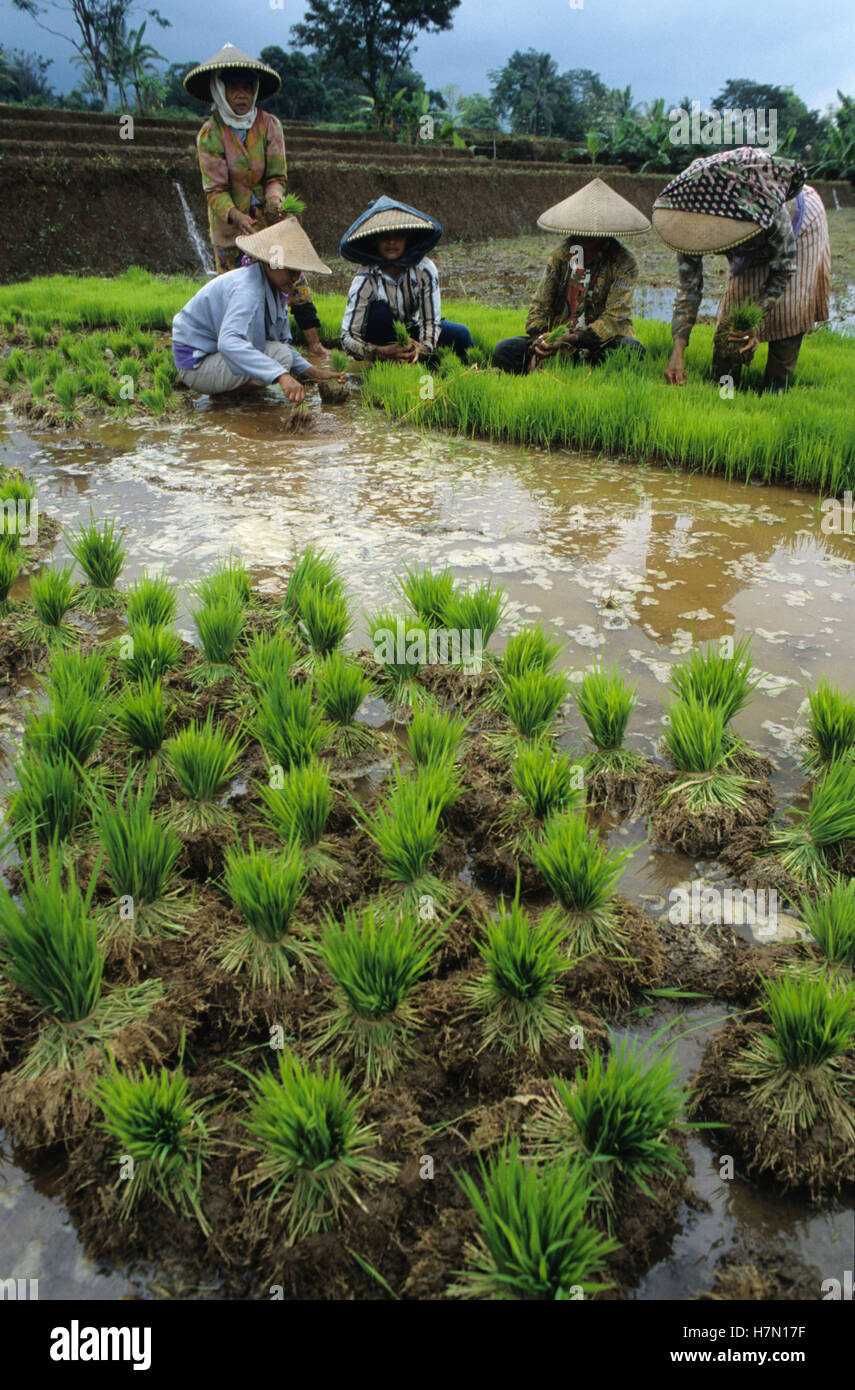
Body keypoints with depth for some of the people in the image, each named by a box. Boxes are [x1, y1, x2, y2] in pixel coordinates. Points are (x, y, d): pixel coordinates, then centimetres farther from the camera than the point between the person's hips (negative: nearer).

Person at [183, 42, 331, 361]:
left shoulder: (269, 125, -3)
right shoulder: (209, 134, -9)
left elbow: (277, 176, -4)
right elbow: (215, 189, -14)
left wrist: (274, 199, -27)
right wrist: (236, 216, -33)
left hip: (268, 218, 1)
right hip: (229, 225, -1)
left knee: (293, 275, -7)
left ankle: (314, 343, -5)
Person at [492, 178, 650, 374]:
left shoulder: (624, 263, -5)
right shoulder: (561, 255, 6)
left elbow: (615, 317, -15)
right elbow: (540, 304, 3)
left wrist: (575, 339, -31)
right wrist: (538, 340, -19)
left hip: (600, 345, -2)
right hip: (558, 342, 2)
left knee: (632, 349, -37)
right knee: (504, 350, -18)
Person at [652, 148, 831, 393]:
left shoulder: (769, 209, -45)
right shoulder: (692, 225, -34)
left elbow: (784, 267, -29)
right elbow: (688, 288, -29)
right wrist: (678, 351, -38)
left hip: (801, 219, -4)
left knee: (787, 306, -12)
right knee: (734, 300, -6)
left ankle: (776, 387, -3)